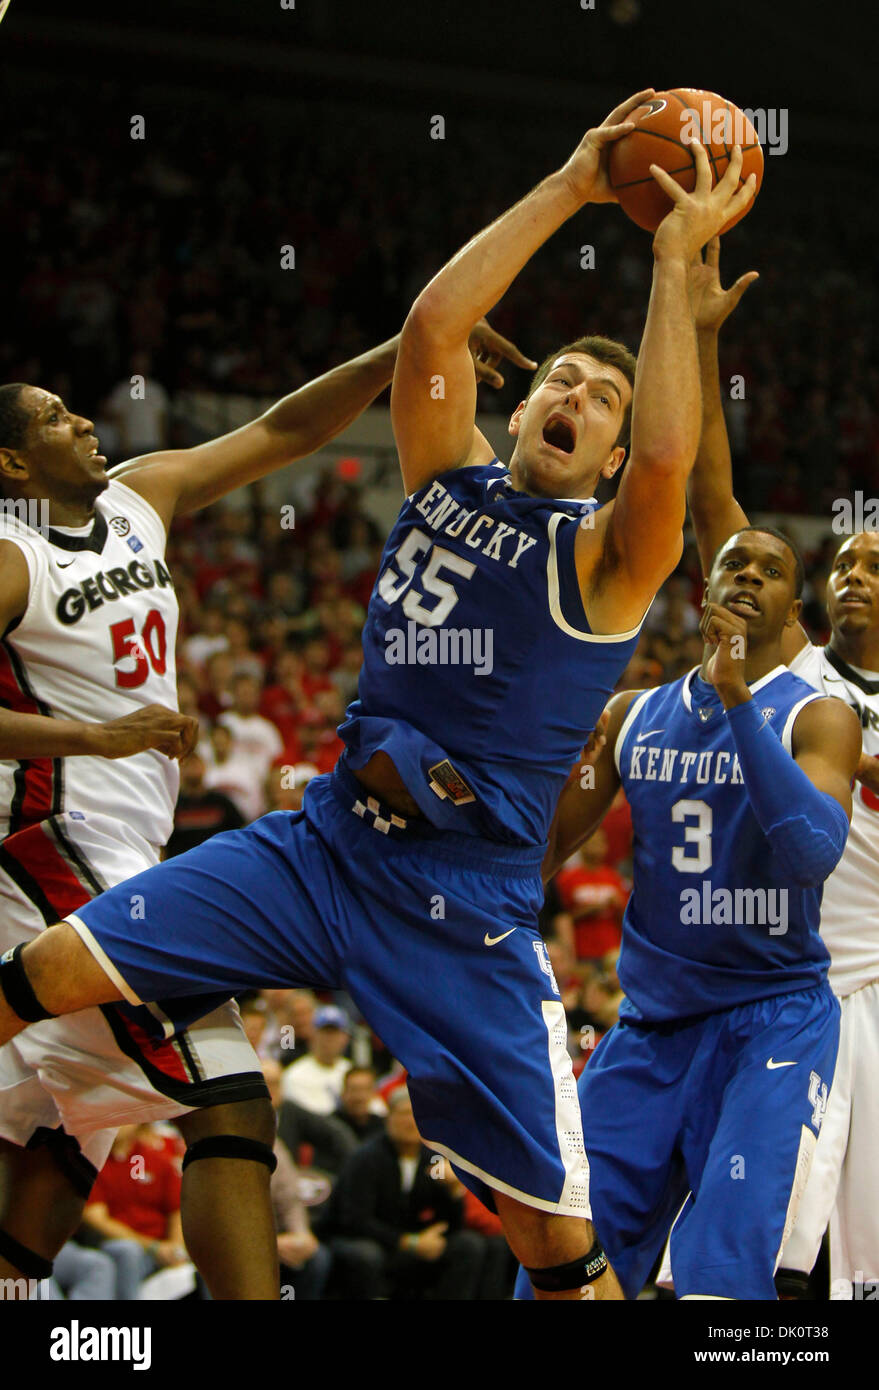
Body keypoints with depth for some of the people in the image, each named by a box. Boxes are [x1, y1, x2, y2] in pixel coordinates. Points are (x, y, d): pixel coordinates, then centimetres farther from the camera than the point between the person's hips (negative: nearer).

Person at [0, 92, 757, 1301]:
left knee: (555, 1228, -7)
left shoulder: (606, 555, -4)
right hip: (325, 842, 4)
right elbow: (432, 325, -4)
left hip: (465, 910, -4)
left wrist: (676, 259, -19)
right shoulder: (451, 479, 10)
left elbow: (668, 457, -26)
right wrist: (569, 190, -4)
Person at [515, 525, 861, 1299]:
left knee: (722, 1271, -22)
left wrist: (739, 698, -27)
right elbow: (540, 848, 14)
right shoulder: (632, 717, 10)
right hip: (652, 1022, 5)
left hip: (774, 1020, -5)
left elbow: (814, 852, -24)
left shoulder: (816, 719, -5)